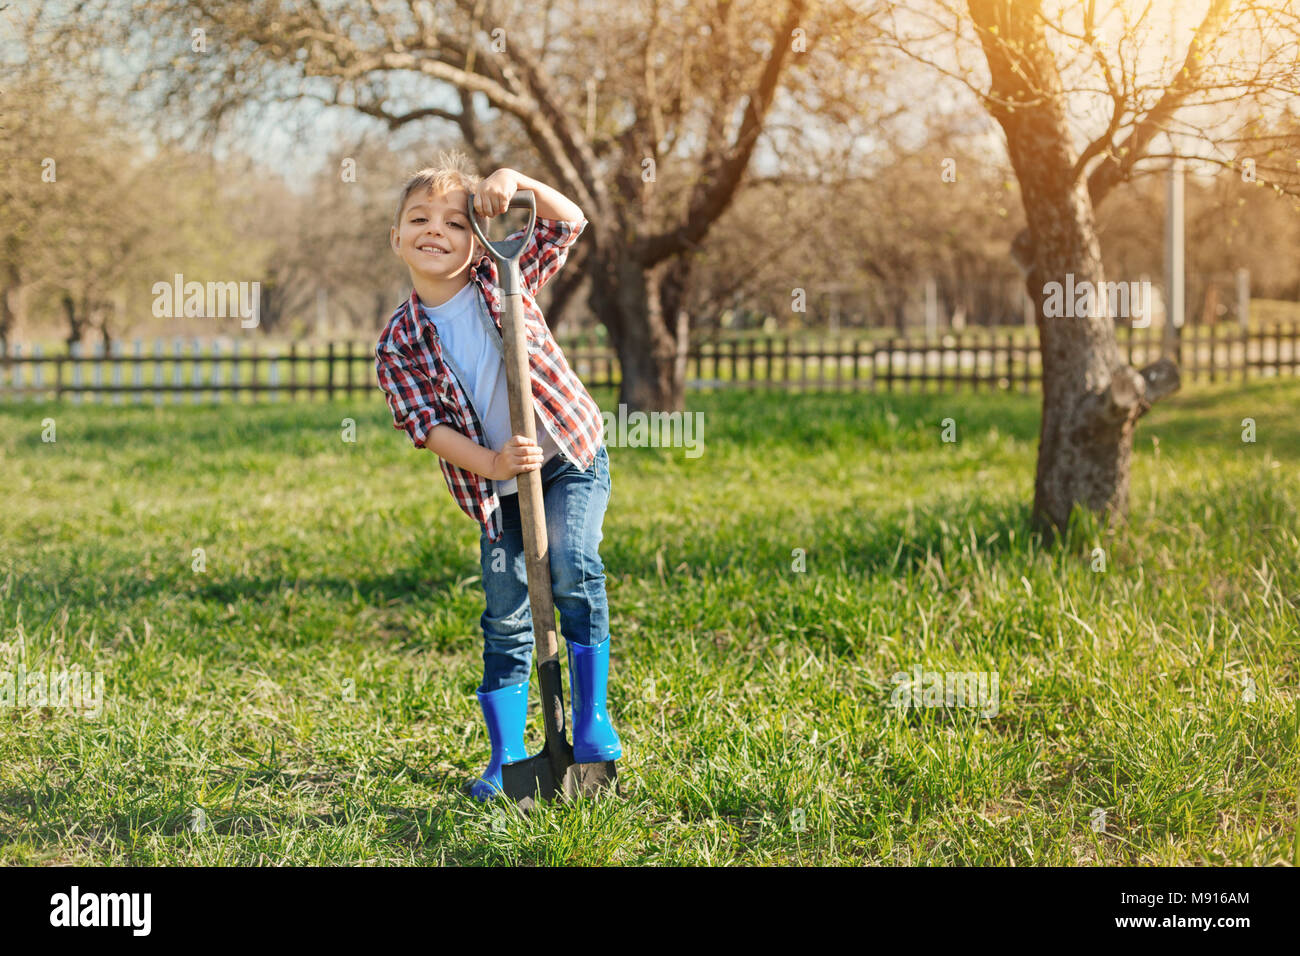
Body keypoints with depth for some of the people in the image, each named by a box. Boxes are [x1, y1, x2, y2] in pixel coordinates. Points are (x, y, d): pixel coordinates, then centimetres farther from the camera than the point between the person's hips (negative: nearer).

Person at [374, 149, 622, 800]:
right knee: (504, 618, 1)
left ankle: (591, 718, -11)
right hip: (494, 488, 1)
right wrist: (491, 462, -25)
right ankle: (506, 756, 12)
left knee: (570, 565, -23)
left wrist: (513, 181, -25)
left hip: (570, 458, -1)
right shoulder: (399, 344, -7)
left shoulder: (501, 277, -5)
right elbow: (426, 426, -11)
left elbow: (569, 222, -8)